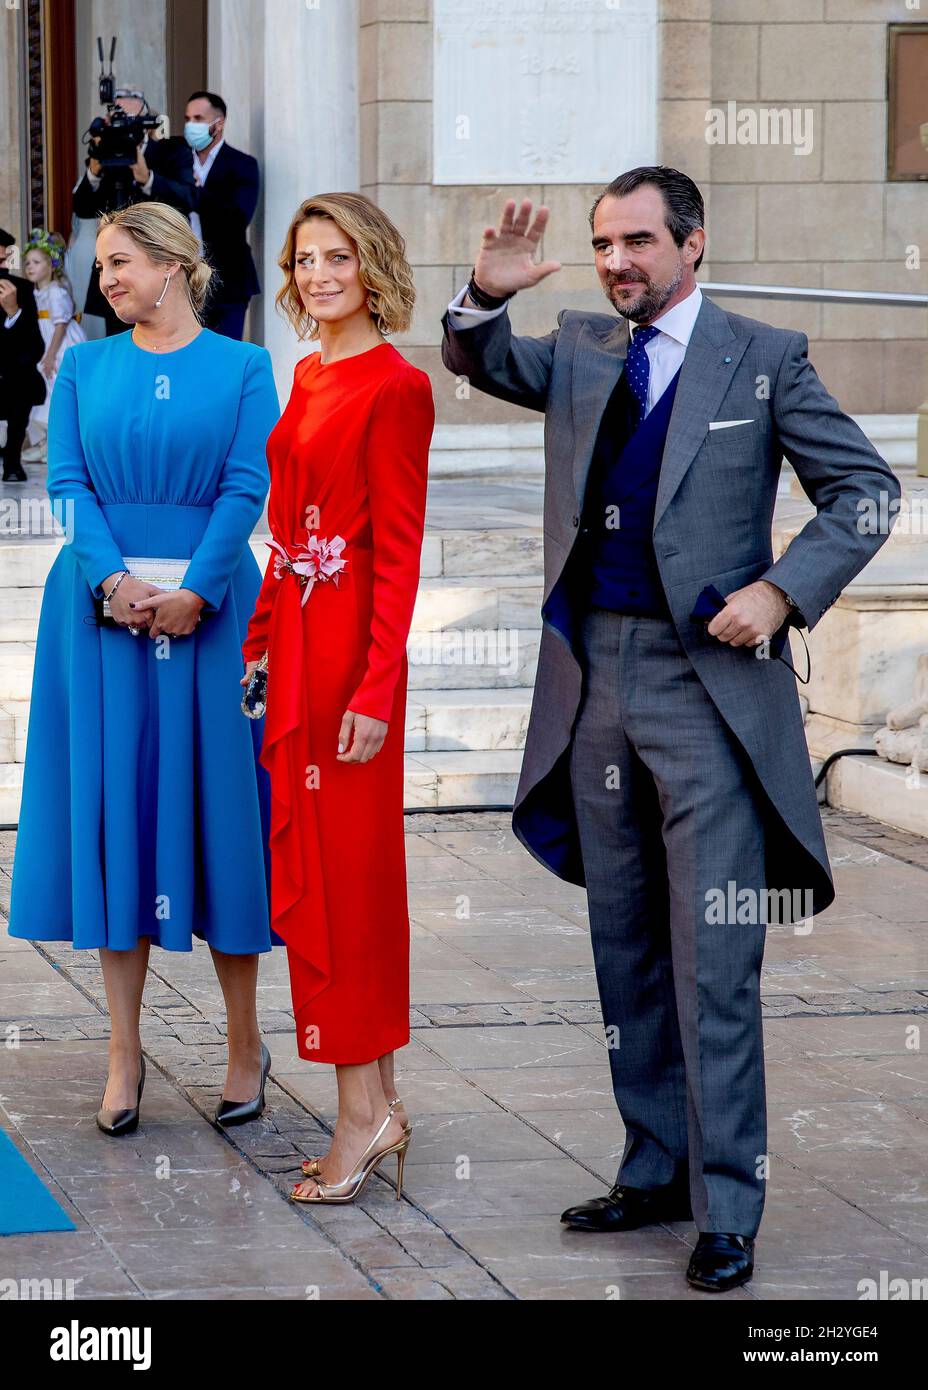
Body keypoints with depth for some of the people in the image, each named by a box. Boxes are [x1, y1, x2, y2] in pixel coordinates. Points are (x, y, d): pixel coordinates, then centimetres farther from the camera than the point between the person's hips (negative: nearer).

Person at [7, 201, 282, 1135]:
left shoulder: (241, 367, 4)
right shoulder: (86, 366, 10)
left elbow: (247, 488, -5)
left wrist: (193, 590, -16)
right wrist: (113, 578, -14)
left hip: (210, 603, -2)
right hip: (102, 605, 2)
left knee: (213, 806, 0)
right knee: (112, 806, 2)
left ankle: (244, 1040, 12)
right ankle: (124, 1050, 8)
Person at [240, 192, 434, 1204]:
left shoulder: (394, 387, -12)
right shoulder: (308, 375, 14)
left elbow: (399, 551, -15)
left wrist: (375, 689, -19)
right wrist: (260, 641, 16)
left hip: (350, 640, -9)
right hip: (295, 633, 9)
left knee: (343, 869, -5)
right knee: (308, 867, 10)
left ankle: (363, 1114, 1)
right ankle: (378, 1104, 17)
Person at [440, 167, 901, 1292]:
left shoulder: (763, 358, -1)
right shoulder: (581, 350, 11)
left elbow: (863, 486, 1)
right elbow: (482, 364, 11)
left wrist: (782, 590, -12)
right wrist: (488, 293, -11)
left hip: (707, 682, -5)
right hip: (594, 682, 5)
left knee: (713, 962, -8)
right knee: (626, 948, 12)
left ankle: (726, 1211, -3)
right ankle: (657, 1169, 23)